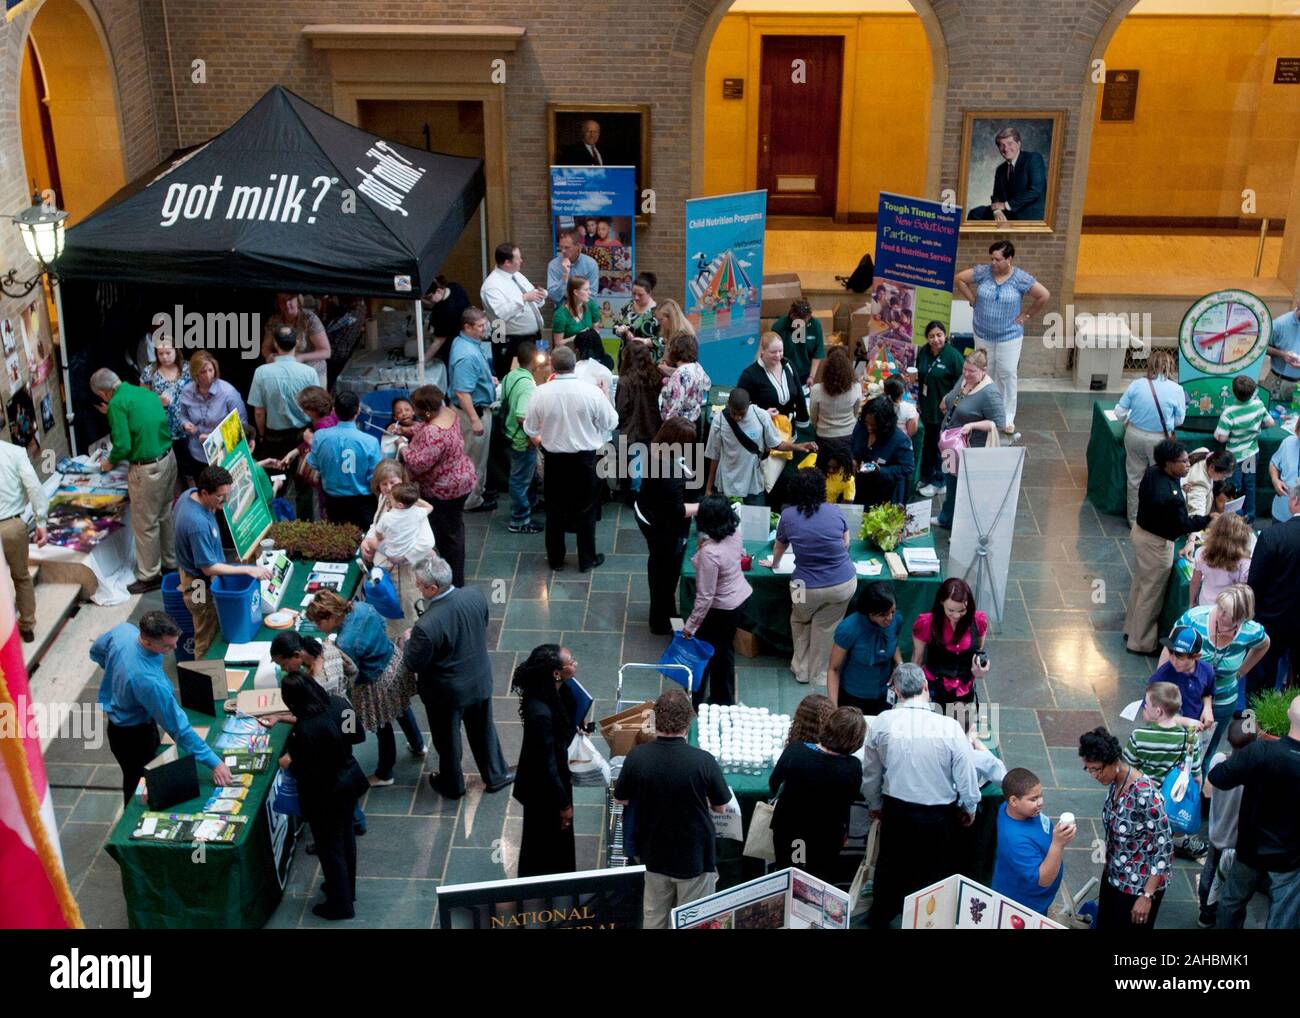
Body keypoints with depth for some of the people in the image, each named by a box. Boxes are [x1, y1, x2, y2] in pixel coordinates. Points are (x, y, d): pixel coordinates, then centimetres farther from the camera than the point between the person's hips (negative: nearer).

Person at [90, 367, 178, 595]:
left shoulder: (117, 404, -16)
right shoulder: (146, 392, 6)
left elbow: (122, 446, -19)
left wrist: (110, 462, 1)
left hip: (147, 469, -8)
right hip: (168, 458, 8)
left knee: (145, 524, 6)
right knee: (165, 515, 22)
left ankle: (150, 576, 17)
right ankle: (170, 562, 34)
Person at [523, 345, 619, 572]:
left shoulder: (541, 392, -14)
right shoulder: (591, 391, -18)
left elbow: (530, 428, -2)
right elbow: (610, 422, -7)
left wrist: (539, 438, 21)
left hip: (554, 458, 1)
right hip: (585, 458, -1)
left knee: (555, 509, 17)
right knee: (586, 509, 14)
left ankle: (555, 558, 28)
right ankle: (587, 560, 23)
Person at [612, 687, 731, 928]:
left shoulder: (637, 757, -17)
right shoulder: (704, 761, -24)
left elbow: (620, 799, 0)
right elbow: (721, 807, -7)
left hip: (654, 856, 3)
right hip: (695, 858, -3)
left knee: (654, 918, 20)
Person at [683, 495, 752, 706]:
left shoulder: (709, 553, -35)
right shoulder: (734, 531, -14)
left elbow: (705, 597, -28)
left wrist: (691, 625, -18)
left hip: (722, 608, -7)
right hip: (742, 596, 8)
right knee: (725, 649, 25)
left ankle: (694, 702, 31)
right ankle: (724, 699, 42)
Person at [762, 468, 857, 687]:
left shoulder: (788, 516, -5)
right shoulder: (835, 512, -3)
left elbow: (779, 548, 13)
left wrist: (774, 564, 34)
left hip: (808, 588, -1)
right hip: (845, 584, 1)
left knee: (800, 622, 27)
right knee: (826, 628, 19)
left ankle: (801, 670, 36)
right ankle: (819, 676, 30)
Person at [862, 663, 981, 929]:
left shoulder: (881, 723, -15)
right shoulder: (950, 727, -23)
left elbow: (870, 772, -2)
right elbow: (966, 776, -13)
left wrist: (874, 804, 17)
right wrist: (970, 808, 7)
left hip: (895, 810, 3)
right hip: (939, 815, -2)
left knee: (890, 864, 25)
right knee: (937, 868, 22)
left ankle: (879, 919, 45)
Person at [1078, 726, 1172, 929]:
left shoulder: (1144, 793, -30)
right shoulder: (1116, 781, -5)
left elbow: (1164, 846, -25)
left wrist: (1147, 895, -22)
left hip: (1139, 884, -8)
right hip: (1114, 876, 8)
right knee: (1105, 925, 20)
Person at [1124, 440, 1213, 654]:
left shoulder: (1152, 471, -9)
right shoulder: (1170, 496, -35)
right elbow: (1182, 526, -23)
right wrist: (1208, 519, -15)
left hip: (1140, 531, 9)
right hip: (1156, 543, -9)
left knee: (1141, 584, 26)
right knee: (1152, 593, 10)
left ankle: (1131, 629, 45)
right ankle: (1140, 642, 26)